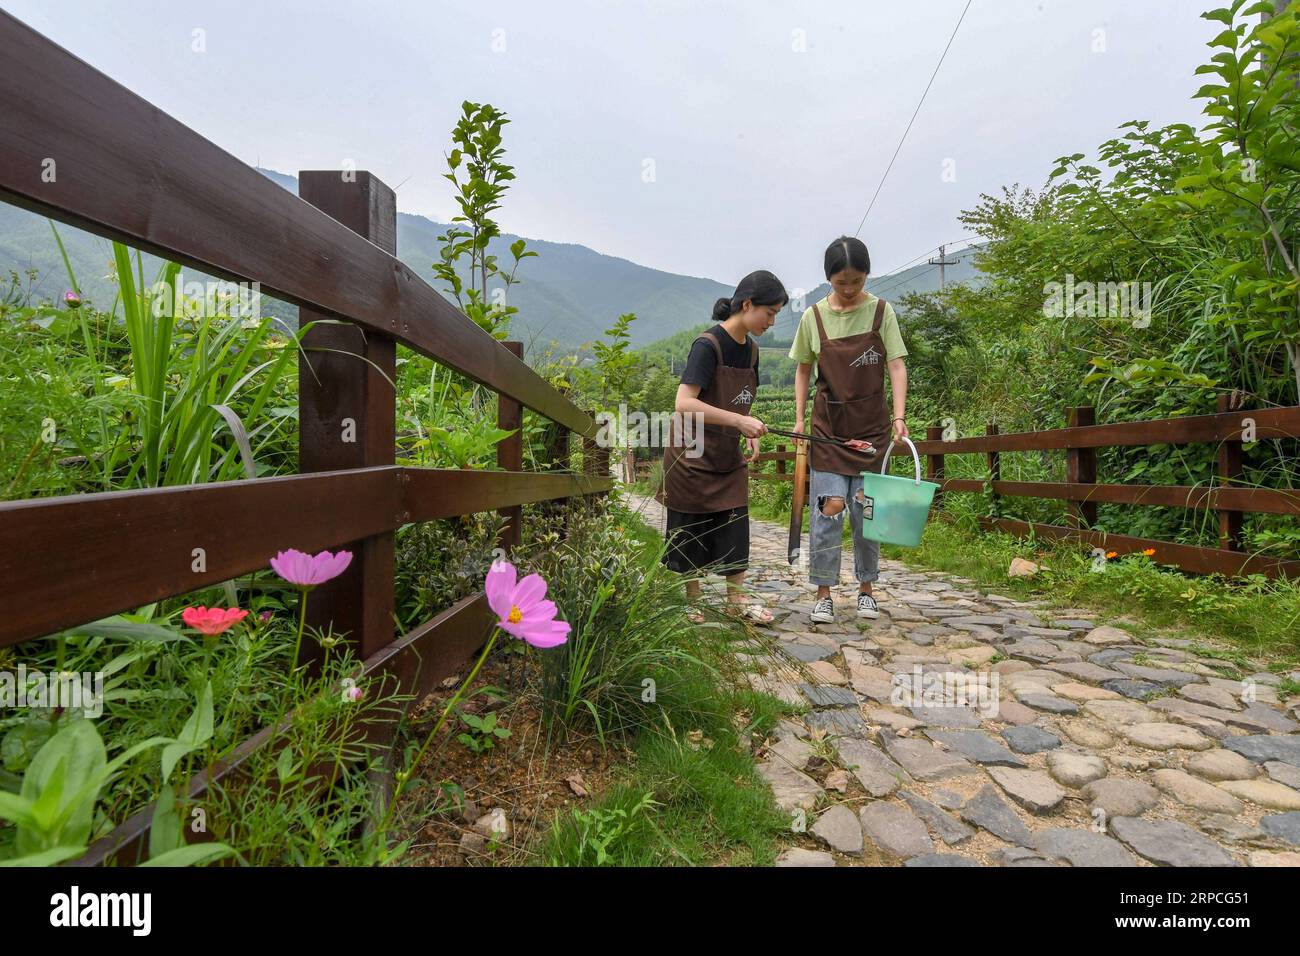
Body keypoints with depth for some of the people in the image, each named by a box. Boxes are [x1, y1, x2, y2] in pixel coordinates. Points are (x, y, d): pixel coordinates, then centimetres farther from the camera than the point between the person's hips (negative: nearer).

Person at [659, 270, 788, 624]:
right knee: (692, 530, 6)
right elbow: (684, 403, -30)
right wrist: (739, 420, -33)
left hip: (729, 457, 7)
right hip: (692, 457, -7)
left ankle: (736, 598, 20)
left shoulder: (751, 349, 6)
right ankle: (692, 600, 21)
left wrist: (751, 434, 0)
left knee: (735, 527, 8)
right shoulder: (708, 345, -19)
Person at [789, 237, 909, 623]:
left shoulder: (881, 311, -2)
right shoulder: (814, 317, 0)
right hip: (828, 426, 0)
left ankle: (866, 589, 21)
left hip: (871, 426, 0)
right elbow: (803, 370, 9)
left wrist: (899, 416, -18)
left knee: (866, 510, 4)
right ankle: (823, 594, 6)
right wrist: (799, 417, 1)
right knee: (829, 507, -6)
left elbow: (896, 366, -6)